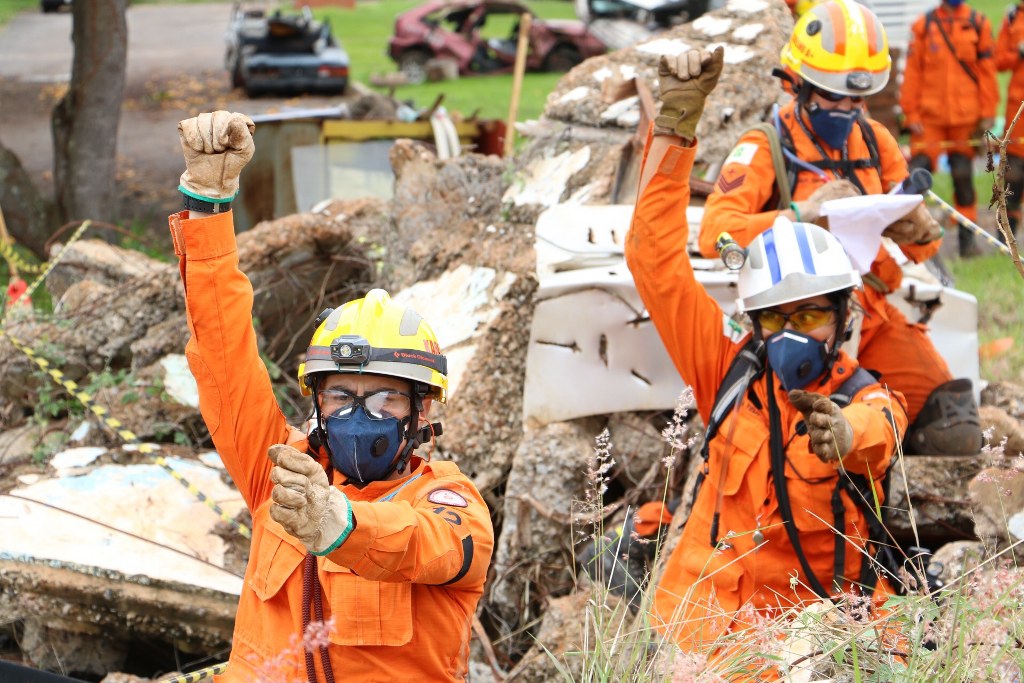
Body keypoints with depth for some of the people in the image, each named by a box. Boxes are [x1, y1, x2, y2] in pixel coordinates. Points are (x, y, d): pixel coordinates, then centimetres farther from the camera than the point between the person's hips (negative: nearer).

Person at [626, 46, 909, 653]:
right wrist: (675, 124, 0)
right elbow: (659, 260, 4)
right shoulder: (733, 371, 5)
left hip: (823, 628, -1)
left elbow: (877, 430, -27)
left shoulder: (870, 401, -2)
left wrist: (844, 432, -51)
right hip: (710, 622, 2)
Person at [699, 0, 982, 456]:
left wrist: (919, 230, -13)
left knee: (956, 434, -10)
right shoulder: (765, 149, -5)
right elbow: (714, 234, -20)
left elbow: (921, 246, 13)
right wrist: (799, 214, -33)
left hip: (872, 313, 5)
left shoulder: (875, 141, 12)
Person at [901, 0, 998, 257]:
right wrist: (911, 114, -2)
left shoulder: (978, 23, 5)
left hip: (966, 118, 0)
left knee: (963, 175, 3)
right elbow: (912, 72, 3)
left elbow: (987, 71, 4)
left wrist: (987, 114, 0)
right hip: (929, 117, 0)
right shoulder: (923, 25, 4)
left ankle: (967, 237, 12)